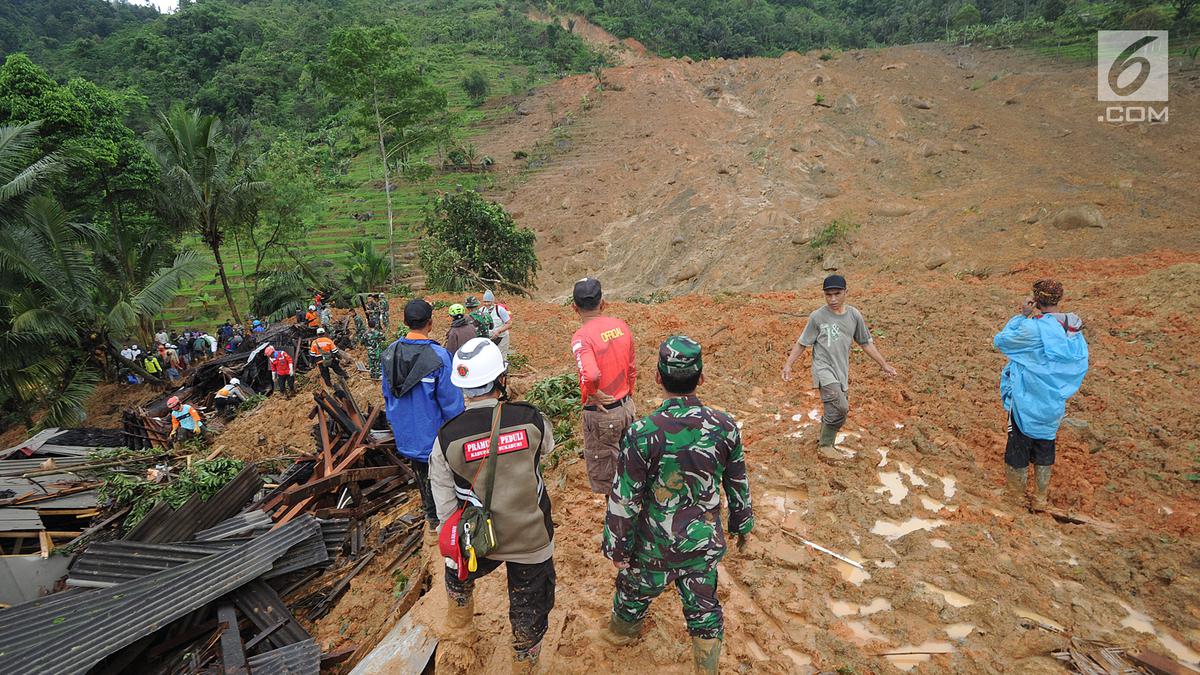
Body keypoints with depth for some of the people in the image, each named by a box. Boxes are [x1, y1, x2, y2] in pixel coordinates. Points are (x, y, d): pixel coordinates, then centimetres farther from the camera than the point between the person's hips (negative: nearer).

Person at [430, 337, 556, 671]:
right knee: (529, 610, 23)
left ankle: (459, 611, 63)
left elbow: (446, 505, -7)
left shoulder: (446, 438, -18)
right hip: (532, 541, -1)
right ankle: (524, 662, 45)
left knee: (460, 573, 36)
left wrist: (452, 551, 8)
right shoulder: (531, 420, -20)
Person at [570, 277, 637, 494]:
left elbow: (590, 374, -38)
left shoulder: (582, 336, -22)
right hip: (627, 407, 7)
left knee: (602, 478, 12)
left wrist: (594, 394, -17)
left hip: (602, 414, -6)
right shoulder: (621, 326, -1)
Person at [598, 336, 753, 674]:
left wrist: (617, 548, -3)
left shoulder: (642, 433, -26)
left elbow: (624, 500, -18)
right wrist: (742, 524, 17)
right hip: (705, 544, 2)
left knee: (635, 588, 27)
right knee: (703, 609, 22)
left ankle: (622, 630, 56)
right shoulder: (725, 426, -14)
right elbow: (738, 484, 0)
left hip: (656, 546, -1)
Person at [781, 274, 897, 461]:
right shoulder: (817, 317, -7)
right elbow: (801, 343, -2)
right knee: (839, 408, -20)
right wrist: (788, 364, -10)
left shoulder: (854, 315, 5)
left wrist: (884, 364, 13)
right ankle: (826, 445, -3)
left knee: (835, 412, 10)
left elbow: (866, 343, 14)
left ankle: (824, 443, 30)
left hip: (842, 371, 5)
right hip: (824, 369, -5)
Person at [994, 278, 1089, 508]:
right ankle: (1041, 497, 34)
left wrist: (1021, 315, -10)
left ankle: (1016, 494, 25)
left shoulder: (1033, 328, -25)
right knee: (1045, 446, 20)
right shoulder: (1074, 330, -3)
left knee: (1019, 446, 11)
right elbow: (1079, 367, 6)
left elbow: (1000, 340, -13)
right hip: (1054, 404, 6)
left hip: (1027, 401, -6)